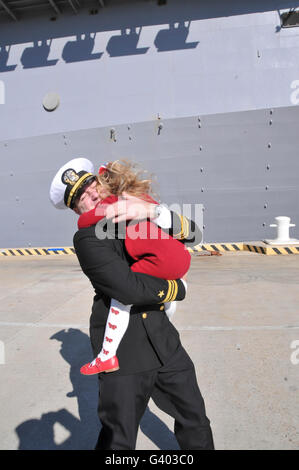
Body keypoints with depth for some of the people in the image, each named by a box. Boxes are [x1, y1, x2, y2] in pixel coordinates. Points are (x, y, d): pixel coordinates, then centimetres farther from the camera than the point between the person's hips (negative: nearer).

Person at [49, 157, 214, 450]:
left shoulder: (142, 218, 6)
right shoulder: (87, 239, -13)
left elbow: (192, 233, -6)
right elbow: (130, 289, -24)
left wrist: (150, 211, -22)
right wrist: (177, 288, -8)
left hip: (162, 337, 6)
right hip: (124, 349, -5)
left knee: (194, 416, 18)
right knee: (119, 438, 8)